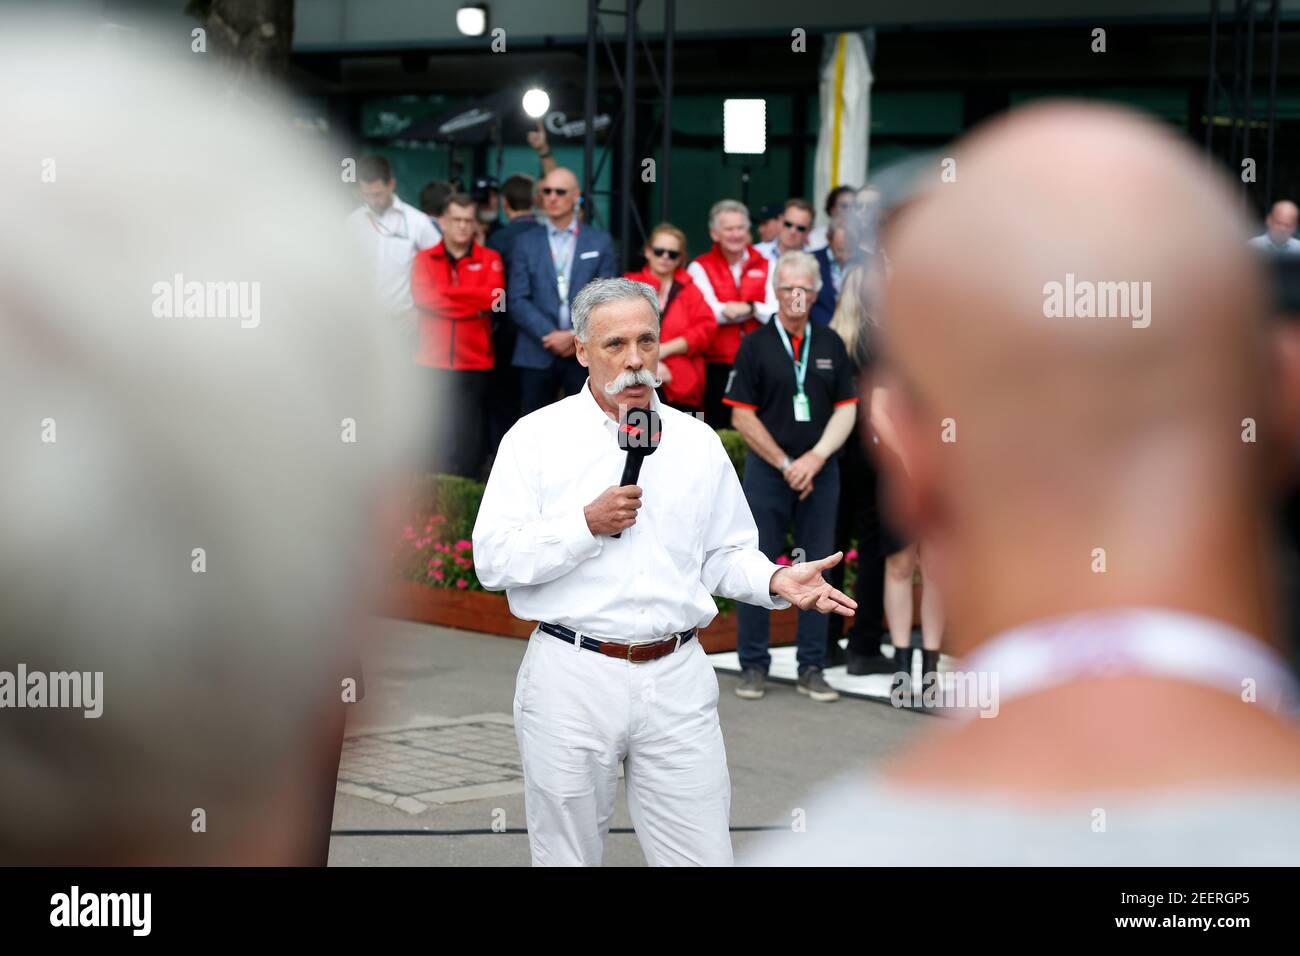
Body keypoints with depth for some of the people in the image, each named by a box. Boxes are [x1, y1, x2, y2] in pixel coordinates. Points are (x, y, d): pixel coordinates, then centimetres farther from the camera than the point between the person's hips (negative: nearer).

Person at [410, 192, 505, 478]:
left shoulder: (490, 259, 7)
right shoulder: (425, 259, 8)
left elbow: (494, 295, -11)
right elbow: (422, 297, -9)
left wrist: (446, 293, -9)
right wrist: (472, 305, -10)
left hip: (475, 362, -1)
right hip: (433, 362, 1)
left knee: (468, 436, 1)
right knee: (434, 437, 4)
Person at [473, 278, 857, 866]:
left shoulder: (697, 442, 11)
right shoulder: (536, 437, 0)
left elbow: (725, 553, 15)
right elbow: (493, 560, -7)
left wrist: (776, 581, -4)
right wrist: (587, 525, -16)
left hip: (677, 682, 2)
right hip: (572, 679, -2)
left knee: (704, 857, 0)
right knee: (567, 857, 8)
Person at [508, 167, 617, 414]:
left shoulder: (600, 241, 9)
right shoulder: (526, 242, 9)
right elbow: (517, 300, 1)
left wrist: (575, 335, -10)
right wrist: (549, 336, -11)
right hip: (537, 355, 1)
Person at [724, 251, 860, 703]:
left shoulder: (831, 346, 10)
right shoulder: (755, 345, 0)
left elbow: (846, 409, 7)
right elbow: (742, 416, -4)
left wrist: (815, 458, -7)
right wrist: (786, 464, -7)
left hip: (821, 472, 3)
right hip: (767, 471, -3)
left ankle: (812, 669, 10)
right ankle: (753, 666, 7)